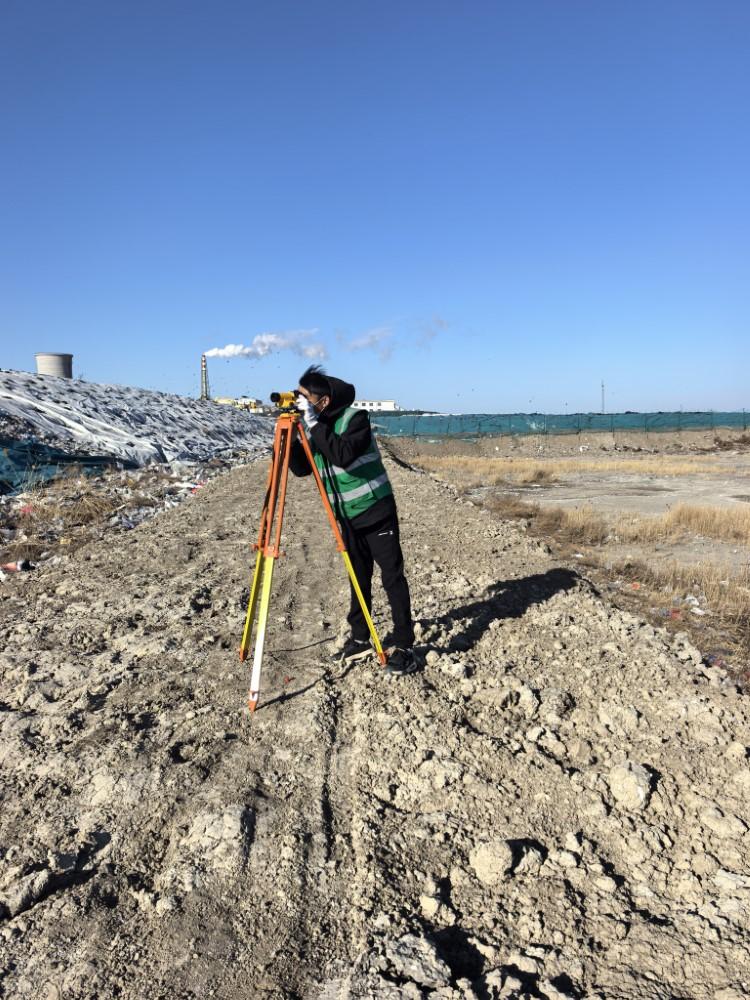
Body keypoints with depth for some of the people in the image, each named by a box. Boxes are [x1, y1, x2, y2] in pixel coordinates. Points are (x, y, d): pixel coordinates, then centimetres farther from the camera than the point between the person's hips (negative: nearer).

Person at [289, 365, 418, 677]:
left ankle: (403, 646, 0)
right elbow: (301, 468, 6)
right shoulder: (317, 427, 5)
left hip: (376, 512, -7)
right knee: (359, 578, 13)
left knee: (392, 577, -5)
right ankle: (359, 638, 23)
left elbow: (344, 455, -32)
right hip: (347, 517, 7)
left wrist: (313, 423, -28)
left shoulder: (355, 418, -16)